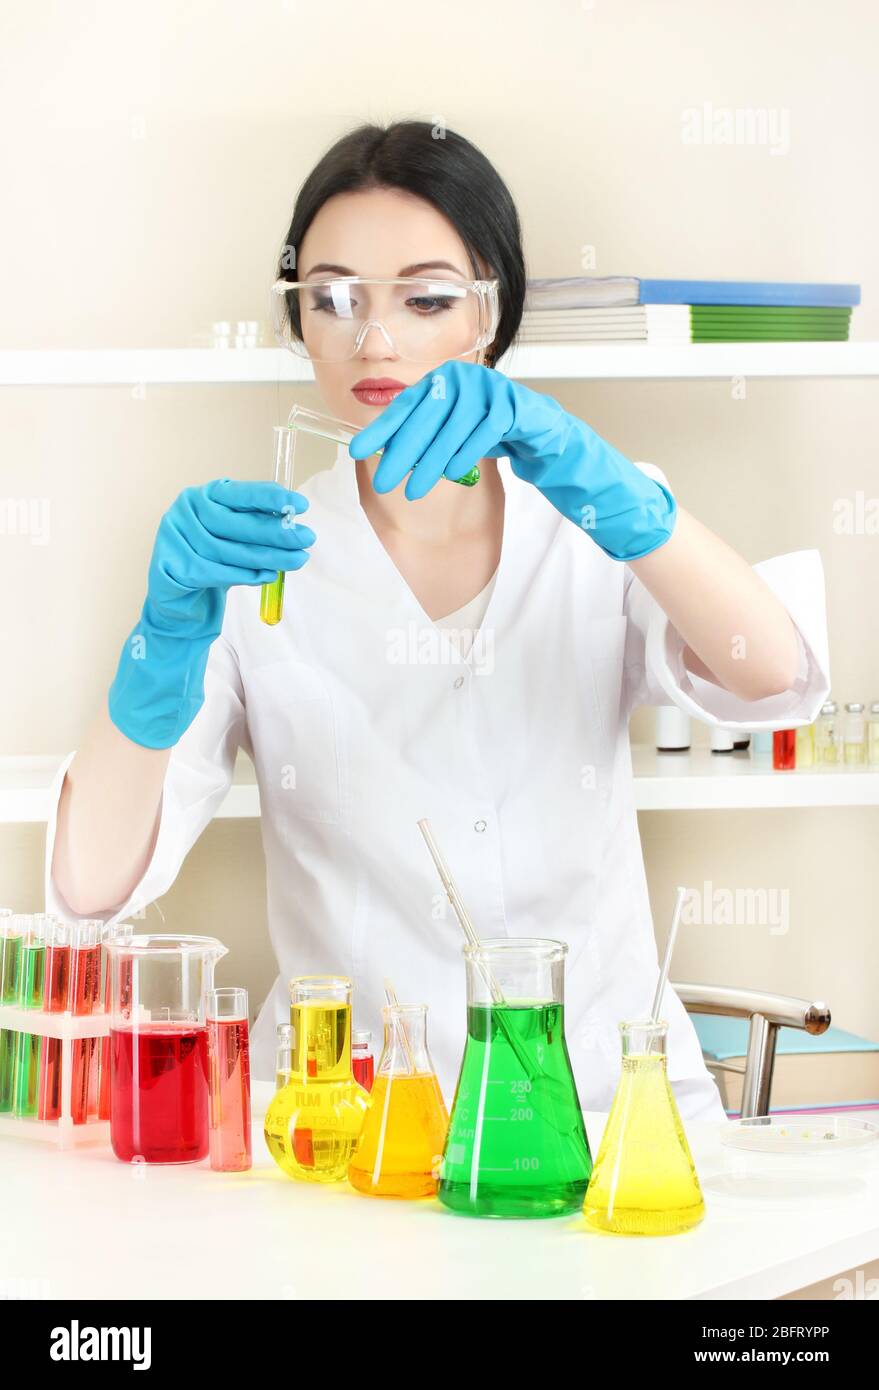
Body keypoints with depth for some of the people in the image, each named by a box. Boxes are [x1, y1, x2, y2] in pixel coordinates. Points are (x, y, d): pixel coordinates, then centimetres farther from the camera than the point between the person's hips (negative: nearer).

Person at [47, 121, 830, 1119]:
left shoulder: (598, 531, 7)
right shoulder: (255, 559, 3)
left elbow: (771, 674, -15)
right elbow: (93, 884, -8)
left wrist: (575, 466, -27)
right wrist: (169, 634, -24)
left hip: (602, 1100, 1)